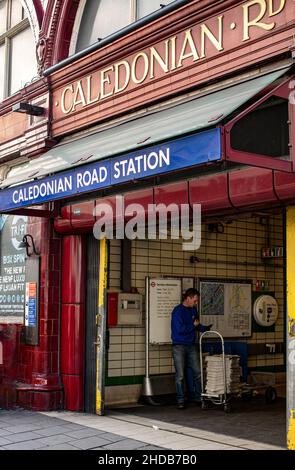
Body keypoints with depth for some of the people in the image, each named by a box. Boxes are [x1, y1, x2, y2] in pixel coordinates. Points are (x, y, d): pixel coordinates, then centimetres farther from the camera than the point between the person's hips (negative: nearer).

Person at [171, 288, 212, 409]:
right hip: (179, 346, -6)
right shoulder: (178, 311, -13)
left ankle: (198, 397, 17)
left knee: (197, 373, 6)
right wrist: (193, 325, -10)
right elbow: (179, 329, -21)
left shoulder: (193, 310, 9)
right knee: (180, 375, -2)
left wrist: (205, 328, 3)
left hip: (191, 345, 6)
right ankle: (180, 401, 6)